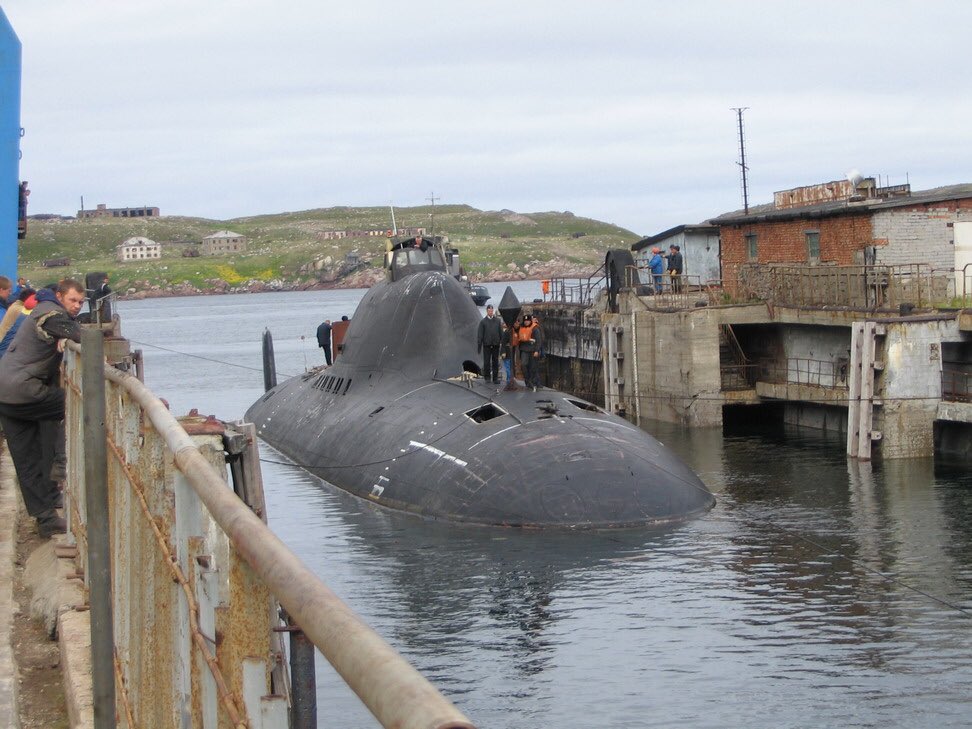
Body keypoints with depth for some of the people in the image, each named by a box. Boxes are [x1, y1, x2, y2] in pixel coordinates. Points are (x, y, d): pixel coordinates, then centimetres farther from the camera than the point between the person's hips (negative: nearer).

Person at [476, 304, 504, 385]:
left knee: (495, 362, 4)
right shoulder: (483, 321, 2)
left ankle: (495, 378, 9)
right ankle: (487, 377, 13)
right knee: (486, 362, 1)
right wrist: (479, 346, -3)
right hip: (487, 345, -1)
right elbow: (479, 334, 1)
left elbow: (501, 332, 10)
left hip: (496, 344, 1)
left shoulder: (498, 320, 7)